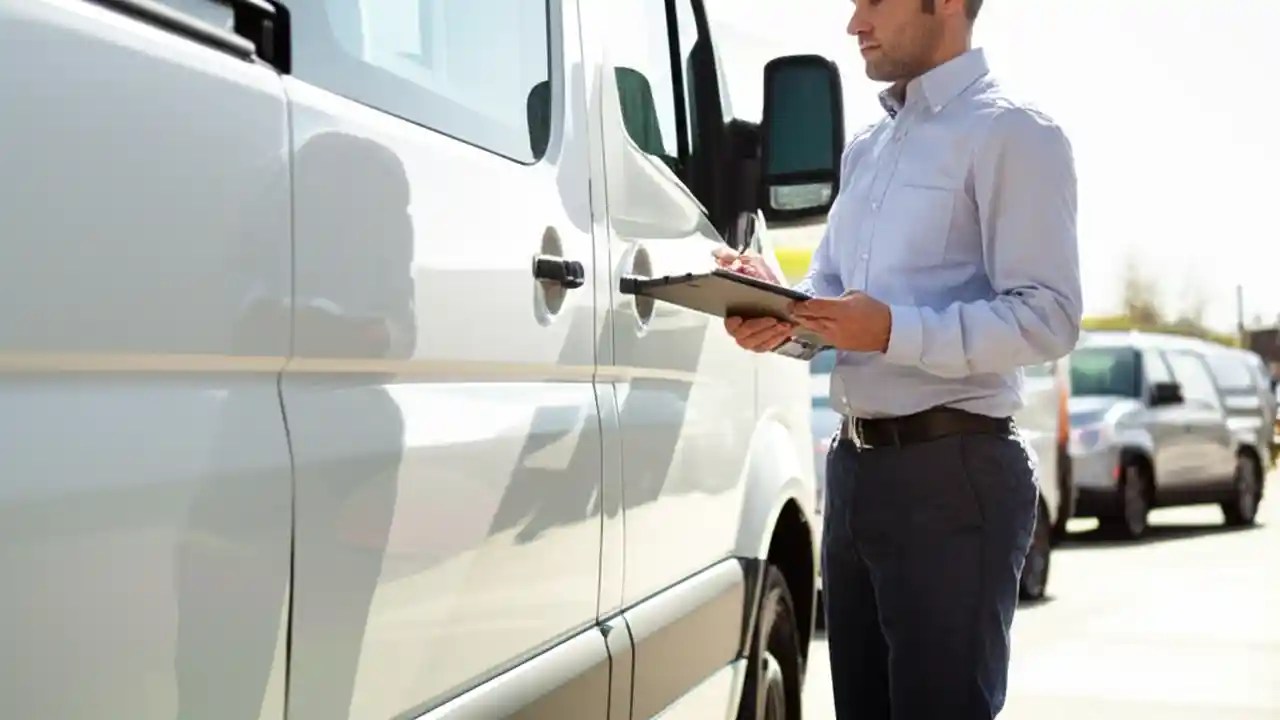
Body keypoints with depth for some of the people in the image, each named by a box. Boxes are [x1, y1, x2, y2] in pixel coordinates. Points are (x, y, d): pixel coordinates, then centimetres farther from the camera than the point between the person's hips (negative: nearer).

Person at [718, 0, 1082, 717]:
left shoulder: (1012, 133, -8)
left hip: (954, 471, -8)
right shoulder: (866, 150, 18)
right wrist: (781, 309, -4)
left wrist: (893, 331, -26)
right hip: (856, 465, 8)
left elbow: (1049, 317, -16)